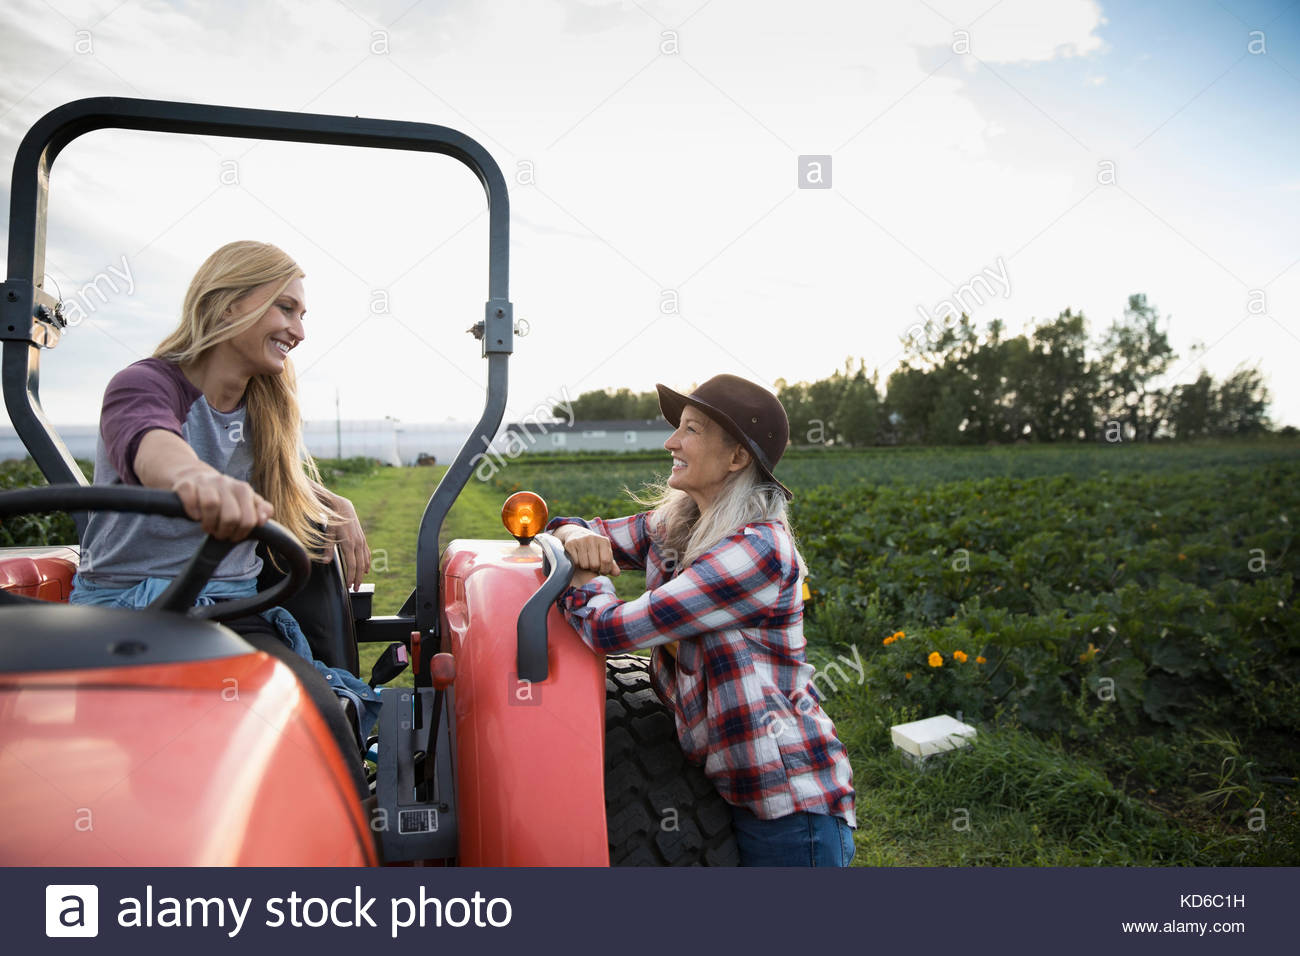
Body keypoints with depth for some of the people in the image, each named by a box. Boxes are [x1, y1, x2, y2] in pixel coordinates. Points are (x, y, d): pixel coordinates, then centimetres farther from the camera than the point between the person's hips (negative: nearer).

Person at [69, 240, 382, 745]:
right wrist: (195, 476, -54)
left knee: (320, 717, -28)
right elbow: (148, 443, -30)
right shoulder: (144, 384, -5)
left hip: (234, 616, 4)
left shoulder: (266, 415, 14)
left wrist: (338, 506, 9)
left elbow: (296, 485, 33)